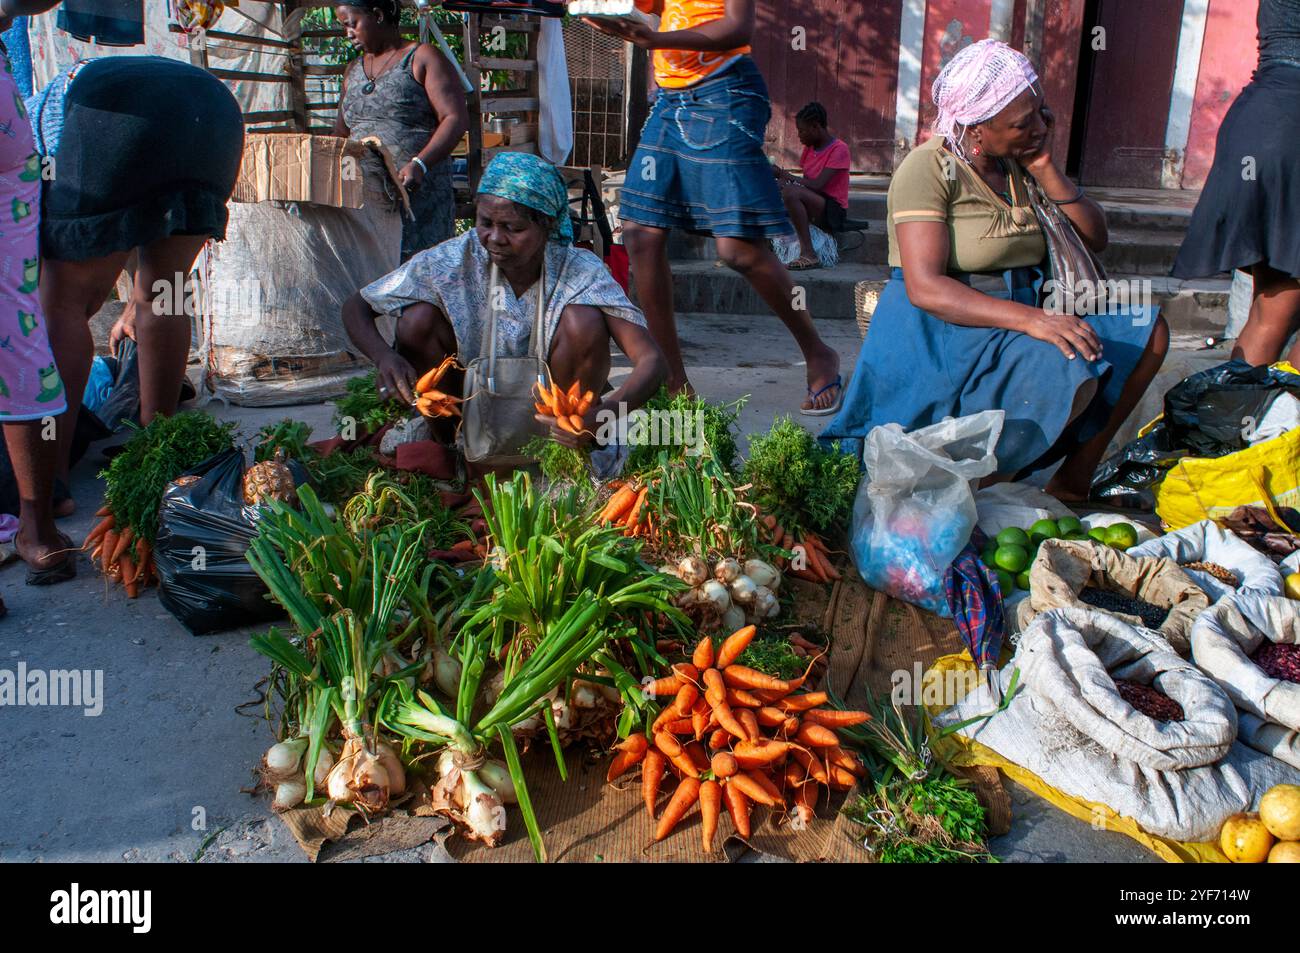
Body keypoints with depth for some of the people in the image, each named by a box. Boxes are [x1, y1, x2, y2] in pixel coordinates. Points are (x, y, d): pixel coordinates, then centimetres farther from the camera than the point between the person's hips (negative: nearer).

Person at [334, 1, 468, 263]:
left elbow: (456, 118, -10)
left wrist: (419, 164, -24)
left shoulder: (423, 58, 2)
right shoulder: (354, 70, 22)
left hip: (418, 194, -5)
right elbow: (341, 132, 27)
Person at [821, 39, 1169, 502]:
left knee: (1148, 331, -3)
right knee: (1070, 374, -30)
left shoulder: (1020, 164, 10)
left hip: (1019, 316, 8)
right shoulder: (929, 168, -13)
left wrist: (1046, 169, -4)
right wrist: (1031, 319, -33)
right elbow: (925, 287, -24)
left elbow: (1096, 239, 9)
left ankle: (1072, 485, 2)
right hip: (945, 328, -8)